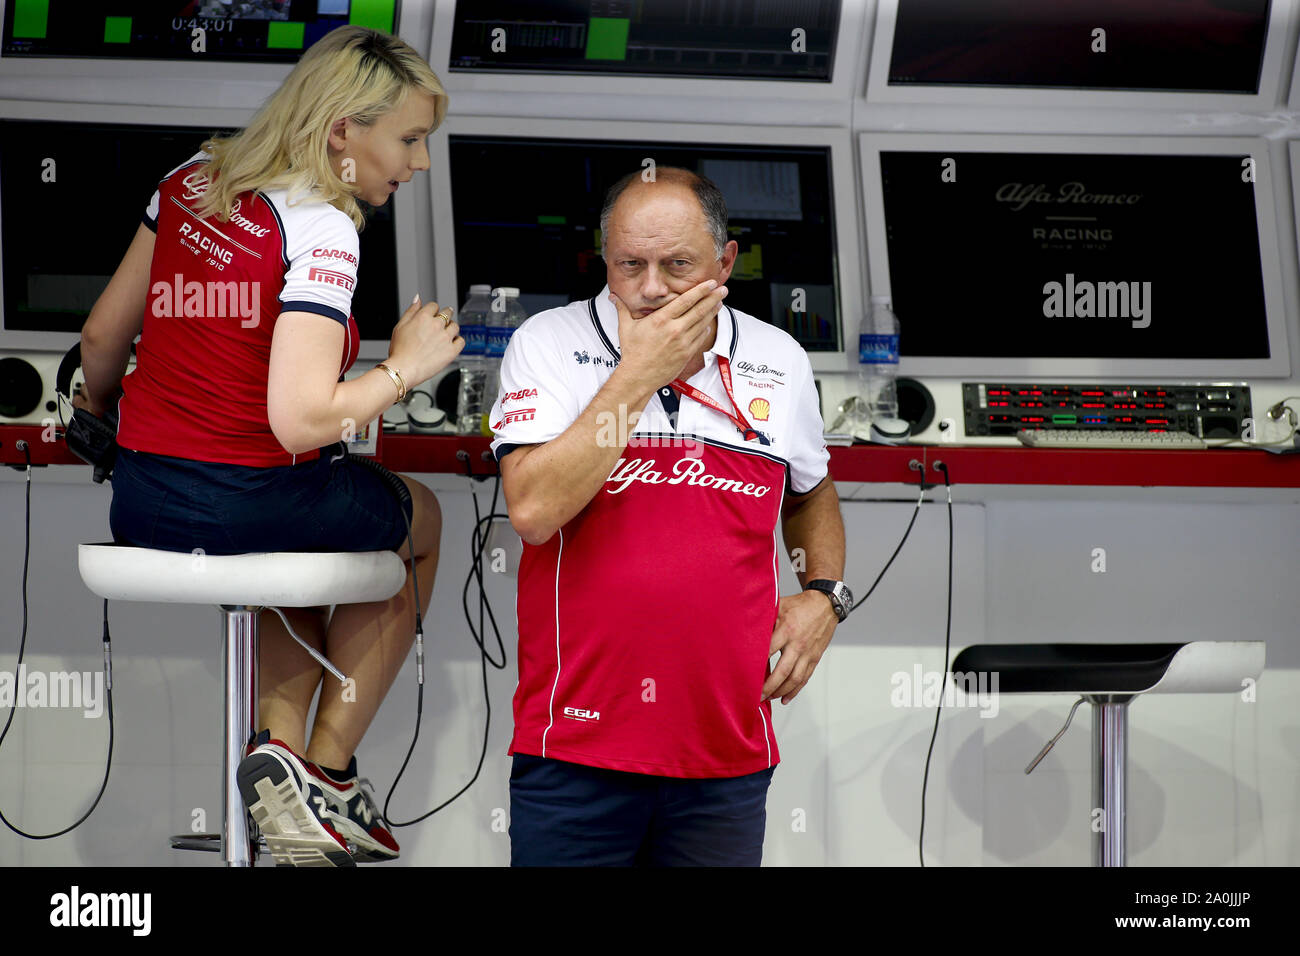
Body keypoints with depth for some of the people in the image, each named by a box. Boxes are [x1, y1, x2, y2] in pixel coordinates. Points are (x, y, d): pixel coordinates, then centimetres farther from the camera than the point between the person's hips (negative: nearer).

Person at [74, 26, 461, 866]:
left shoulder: (192, 182, 4)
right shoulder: (319, 232, -18)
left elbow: (103, 339, 13)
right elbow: (301, 419, -27)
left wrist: (100, 417, 34)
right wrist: (407, 365, -11)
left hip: (139, 504, 6)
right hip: (244, 505, -6)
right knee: (420, 518, 27)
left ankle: (281, 743, 21)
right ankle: (326, 772, 23)